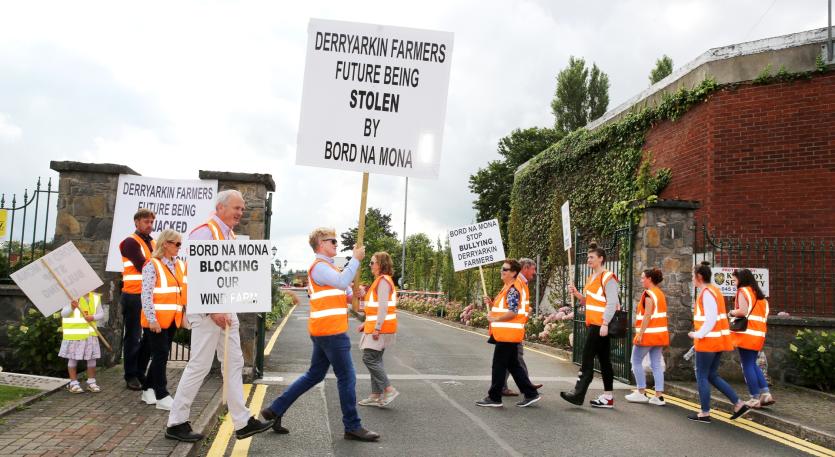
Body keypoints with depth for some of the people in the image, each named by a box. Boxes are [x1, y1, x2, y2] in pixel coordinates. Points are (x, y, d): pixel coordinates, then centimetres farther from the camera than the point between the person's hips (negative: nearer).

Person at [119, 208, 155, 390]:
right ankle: (130, 375, 9)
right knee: (133, 337, 0)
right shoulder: (130, 242, -7)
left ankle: (140, 373, 20)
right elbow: (143, 266, -17)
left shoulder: (154, 243, 17)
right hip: (134, 296, -7)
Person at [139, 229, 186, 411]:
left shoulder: (180, 265, 11)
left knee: (162, 355, 14)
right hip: (156, 320, -7)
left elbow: (183, 291, 15)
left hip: (172, 319, 7)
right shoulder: (152, 265, -9)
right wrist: (152, 319, -19)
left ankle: (148, 389, 27)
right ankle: (162, 396, 2)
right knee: (160, 356, -3)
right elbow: (146, 294, -15)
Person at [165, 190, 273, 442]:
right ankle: (176, 423, 11)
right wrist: (211, 310, -22)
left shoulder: (230, 236, 16)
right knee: (199, 365, -3)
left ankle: (243, 423, 15)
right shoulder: (204, 232, -13)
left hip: (225, 310, 9)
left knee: (234, 364, 9)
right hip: (207, 309, -9)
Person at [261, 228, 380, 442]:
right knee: (347, 378, -3)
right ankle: (352, 427, 6)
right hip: (331, 330, -11)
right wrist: (356, 259, -19)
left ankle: (275, 410, 18)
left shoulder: (325, 266, 22)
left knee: (314, 375, 15)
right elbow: (342, 282, -26)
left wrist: (351, 297, 6)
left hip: (323, 330, 11)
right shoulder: (319, 266, -11)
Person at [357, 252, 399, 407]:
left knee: (369, 358, -10)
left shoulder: (383, 280, -14)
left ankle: (389, 390, -8)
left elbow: (383, 307, -22)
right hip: (376, 326, 10)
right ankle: (376, 396, 15)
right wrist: (366, 323, 19)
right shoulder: (380, 280, 19)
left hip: (380, 327, -10)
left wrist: (377, 328, -24)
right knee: (375, 360, 11)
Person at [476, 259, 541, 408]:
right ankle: (530, 394, 18)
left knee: (499, 366, -1)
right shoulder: (508, 288, 17)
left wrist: (494, 319, -15)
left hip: (507, 334, -10)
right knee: (513, 365, 14)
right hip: (506, 333, 10)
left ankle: (494, 397, 8)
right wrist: (491, 303, 5)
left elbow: (513, 312, -23)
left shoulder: (513, 289, -16)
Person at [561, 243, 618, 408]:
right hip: (592, 324, 9)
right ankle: (608, 396, 15)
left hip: (601, 325, -9)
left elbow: (612, 303, -18)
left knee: (587, 357, -9)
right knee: (603, 359, 11)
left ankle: (579, 394, -7)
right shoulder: (591, 278, 17)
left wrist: (605, 324, -24)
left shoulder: (608, 277, -11)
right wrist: (576, 293, 6)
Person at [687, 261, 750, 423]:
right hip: (717, 340, 9)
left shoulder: (706, 293, -16)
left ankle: (704, 414, 7)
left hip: (708, 341, -9)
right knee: (712, 376, 16)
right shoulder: (714, 290, 14)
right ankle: (739, 405, 14)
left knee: (702, 377, 1)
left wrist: (698, 335, -15)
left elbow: (711, 319, -22)